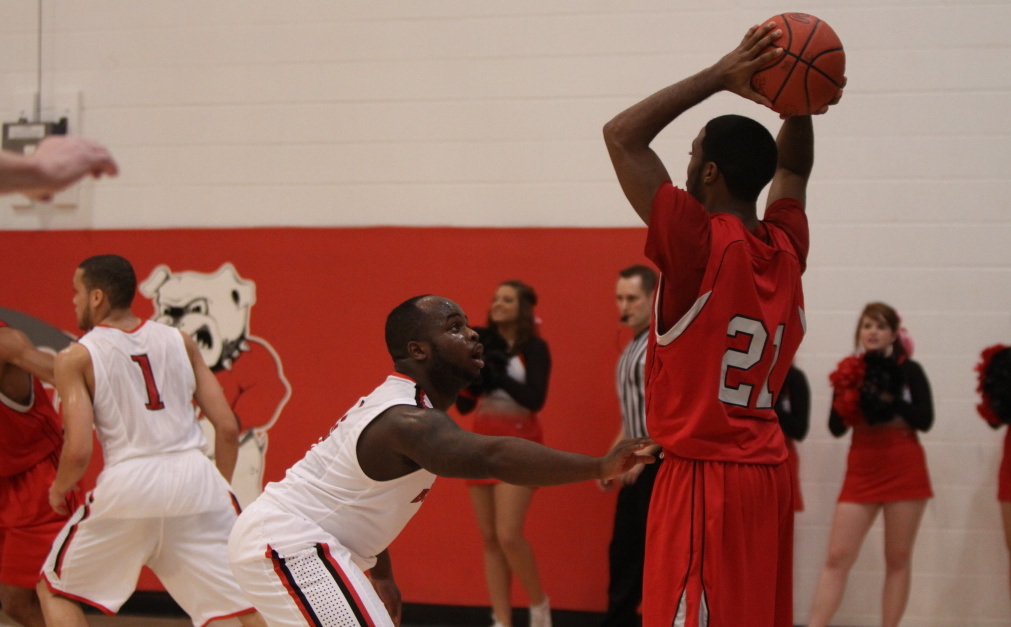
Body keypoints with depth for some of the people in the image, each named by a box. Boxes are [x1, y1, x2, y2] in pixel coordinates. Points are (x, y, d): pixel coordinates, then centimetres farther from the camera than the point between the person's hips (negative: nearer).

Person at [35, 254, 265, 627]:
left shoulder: (76, 358, 2)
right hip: (195, 477, 3)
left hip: (129, 485, -3)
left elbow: (78, 452, -7)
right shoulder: (180, 341, 13)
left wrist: (59, 489, 13)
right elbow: (228, 428, 9)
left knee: (55, 589, 19)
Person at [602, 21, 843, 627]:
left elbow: (622, 136, -12)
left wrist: (720, 76, -11)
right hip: (769, 472, 8)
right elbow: (792, 167, 25)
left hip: (704, 478, -8)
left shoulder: (702, 245, -14)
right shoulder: (786, 248, 5)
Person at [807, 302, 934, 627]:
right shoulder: (849, 372, 6)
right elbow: (836, 427, 0)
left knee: (898, 559, 3)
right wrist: (854, 399, -17)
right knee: (837, 557, -5)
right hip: (862, 471, 1)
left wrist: (890, 398, -20)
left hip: (905, 470, -1)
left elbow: (924, 420, -10)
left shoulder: (909, 371, 1)